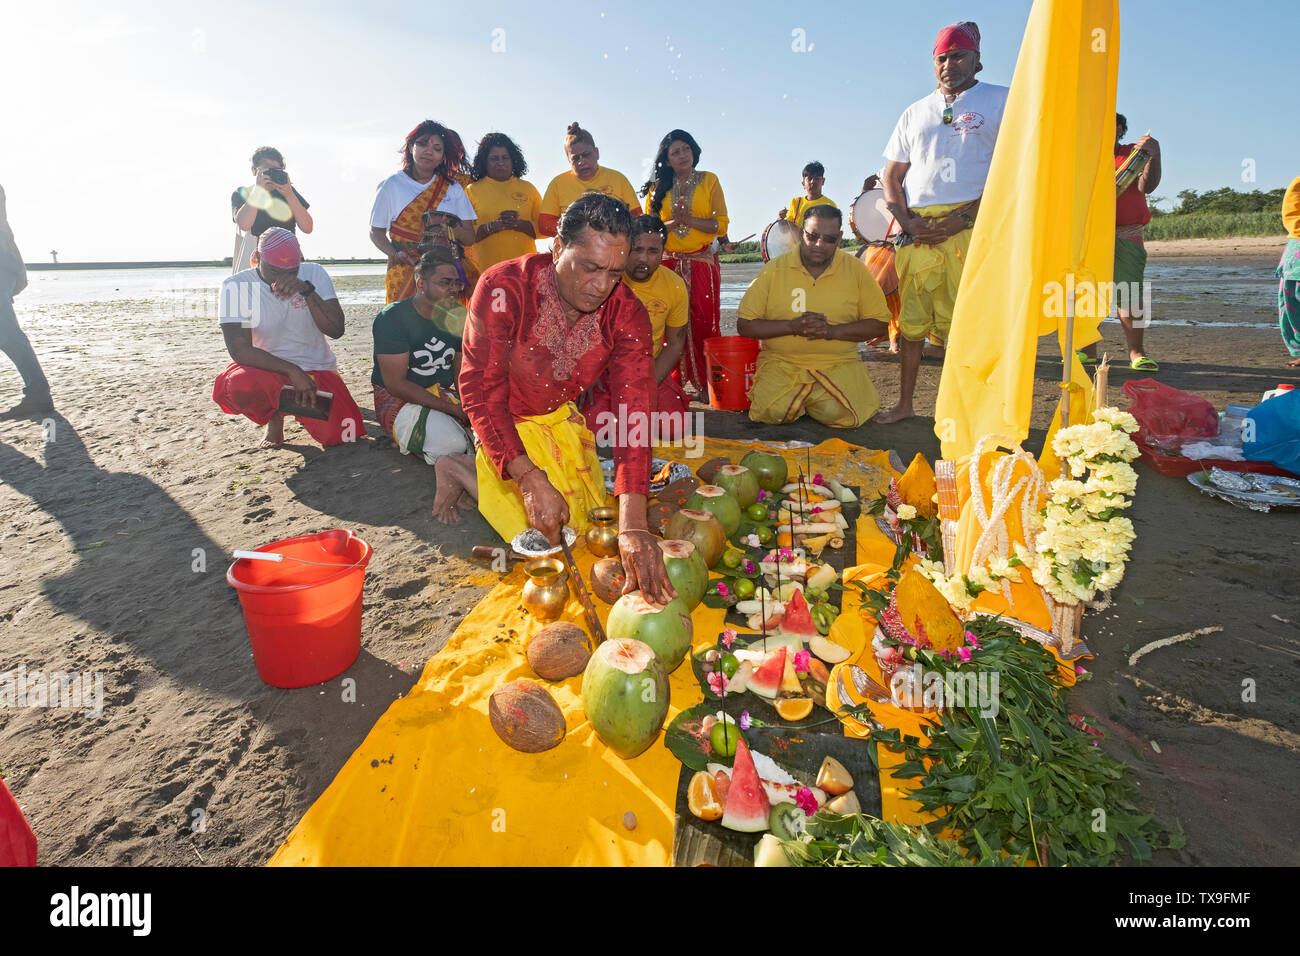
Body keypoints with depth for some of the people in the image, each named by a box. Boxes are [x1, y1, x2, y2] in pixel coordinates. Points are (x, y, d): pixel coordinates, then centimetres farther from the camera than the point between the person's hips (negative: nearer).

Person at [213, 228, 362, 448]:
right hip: (265, 369, -1)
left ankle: (297, 405, 17)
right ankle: (274, 415, 2)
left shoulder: (313, 274, -4)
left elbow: (336, 330, -13)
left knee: (338, 435, -20)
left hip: (315, 368, 2)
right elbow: (239, 349, -18)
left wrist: (306, 289, -26)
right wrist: (293, 371, -28)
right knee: (238, 386, -37)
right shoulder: (236, 285, -10)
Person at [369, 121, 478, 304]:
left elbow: (470, 237, 9)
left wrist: (448, 229, -12)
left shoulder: (453, 188, 12)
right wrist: (394, 254, -9)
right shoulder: (391, 185, 8)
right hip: (404, 273, -1)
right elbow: (376, 232, 10)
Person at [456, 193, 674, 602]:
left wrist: (633, 525, -41)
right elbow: (481, 391, -27)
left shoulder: (626, 311, -21)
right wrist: (531, 480, -39)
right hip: (502, 426, -4)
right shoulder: (502, 289, -29)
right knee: (542, 534, -6)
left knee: (588, 521, 7)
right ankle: (460, 470, 18)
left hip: (562, 420, 4)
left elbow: (633, 409, -30)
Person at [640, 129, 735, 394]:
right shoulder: (658, 187, 12)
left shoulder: (709, 181, 7)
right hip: (668, 263, 2)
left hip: (703, 262, -1)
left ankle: (707, 383, -1)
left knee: (704, 323, -7)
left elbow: (721, 225, -1)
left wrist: (689, 219, -13)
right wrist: (674, 222, -10)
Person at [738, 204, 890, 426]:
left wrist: (833, 330, -13)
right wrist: (792, 326, -16)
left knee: (838, 413, -27)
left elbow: (879, 323, 5)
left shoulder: (856, 270, 4)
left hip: (838, 364, 1)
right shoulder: (773, 270, 1)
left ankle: (812, 397, 10)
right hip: (781, 362, 0)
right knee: (774, 412, -27)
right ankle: (798, 397, 10)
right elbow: (745, 325, -2)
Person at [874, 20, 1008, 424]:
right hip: (916, 228, 4)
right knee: (911, 318, 5)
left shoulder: (1000, 100, 10)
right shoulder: (915, 112, 21)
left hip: (971, 224, -4)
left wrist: (965, 217, -14)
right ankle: (905, 404, 13)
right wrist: (907, 221, -3)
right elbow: (891, 176, 17)